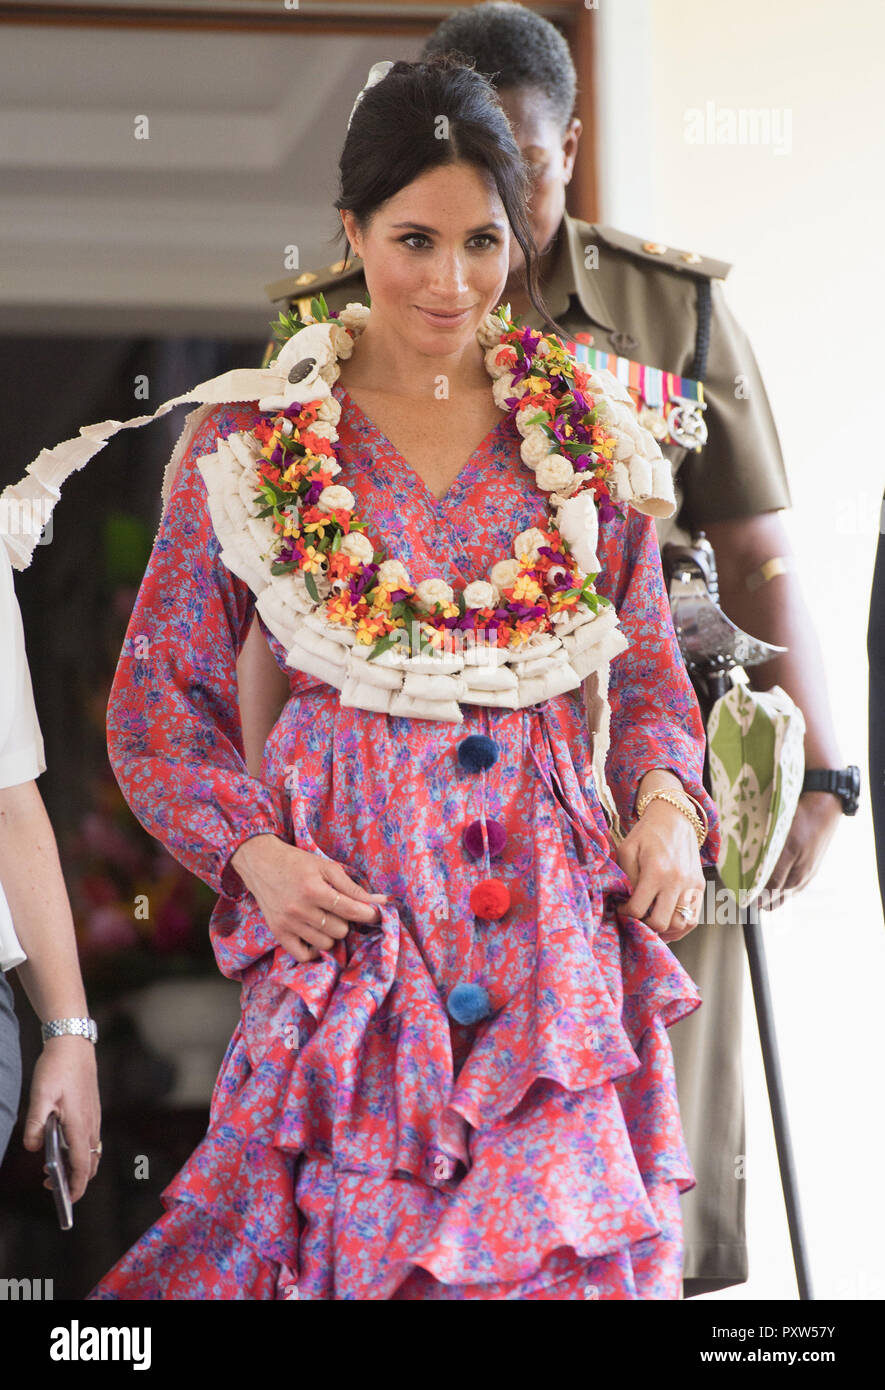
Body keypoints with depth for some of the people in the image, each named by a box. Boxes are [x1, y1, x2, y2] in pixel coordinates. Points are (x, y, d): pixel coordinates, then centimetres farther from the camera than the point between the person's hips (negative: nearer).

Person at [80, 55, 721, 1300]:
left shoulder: (584, 427, 7)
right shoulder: (251, 439, 0)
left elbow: (649, 670, 14)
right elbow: (162, 699, 5)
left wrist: (666, 806, -4)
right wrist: (253, 851, -9)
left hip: (556, 908, 2)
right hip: (349, 902, -2)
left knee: (567, 1239, -1)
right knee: (357, 1233, -2)